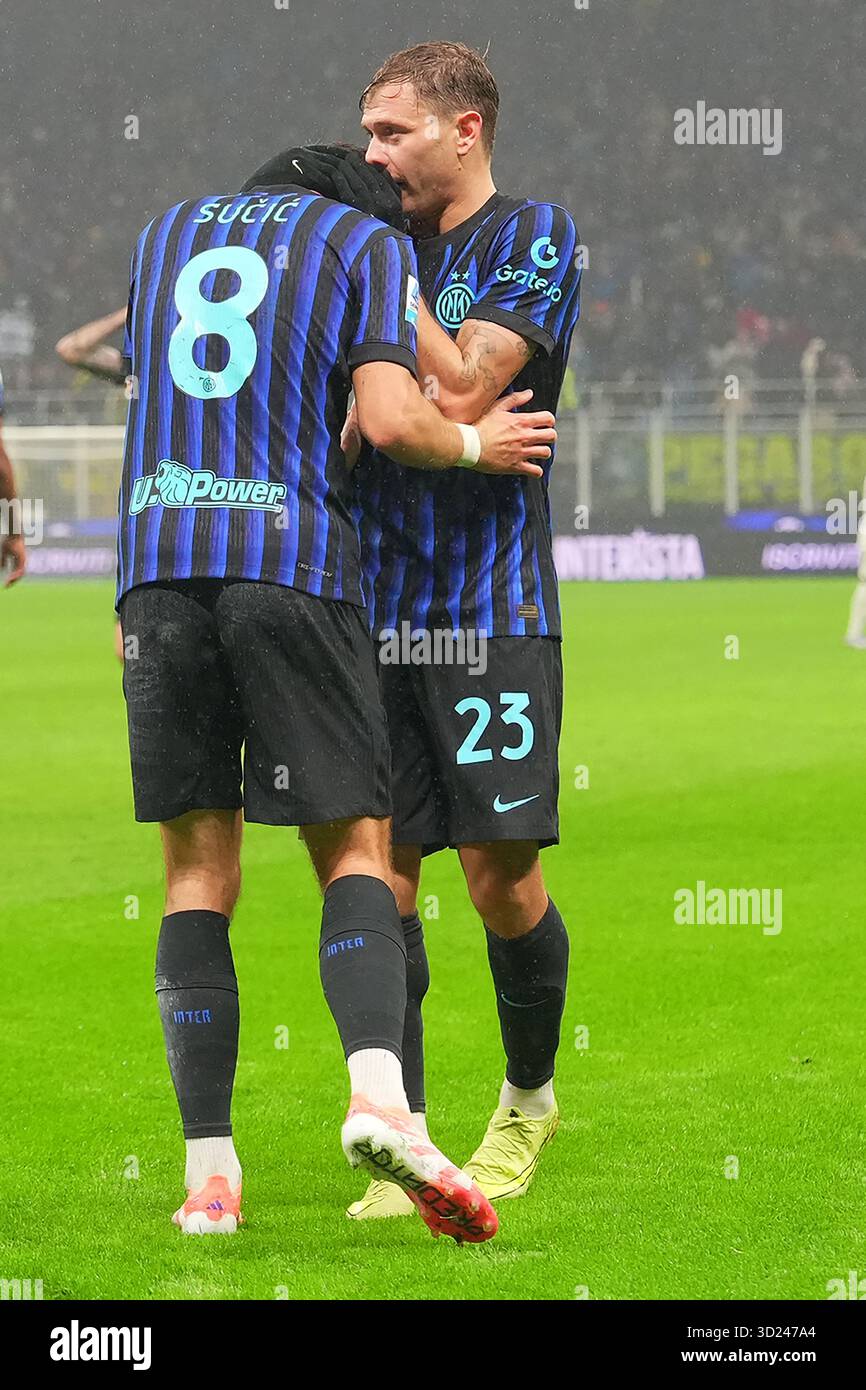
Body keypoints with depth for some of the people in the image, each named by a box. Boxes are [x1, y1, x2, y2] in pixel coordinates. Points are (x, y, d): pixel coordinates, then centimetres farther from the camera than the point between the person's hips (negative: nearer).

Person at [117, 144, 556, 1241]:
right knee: (353, 853, 1)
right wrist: (475, 446, 14)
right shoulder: (371, 245, 9)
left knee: (199, 870, 6)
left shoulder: (166, 232, 23)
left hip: (157, 562, 3)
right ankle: (378, 1096, -25)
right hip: (294, 564, -3)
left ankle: (208, 1171, -4)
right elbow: (391, 420, -4)